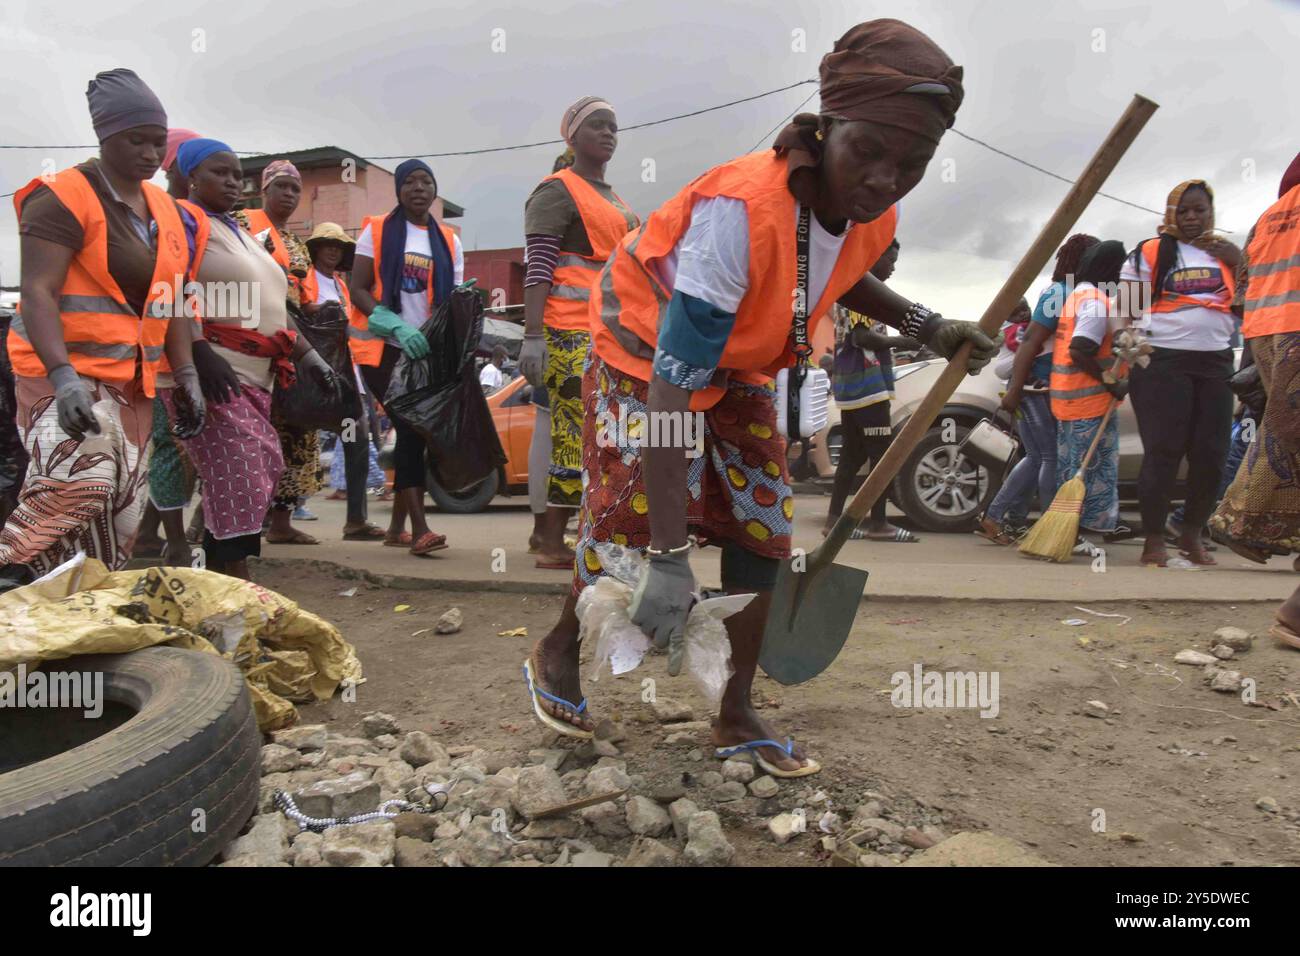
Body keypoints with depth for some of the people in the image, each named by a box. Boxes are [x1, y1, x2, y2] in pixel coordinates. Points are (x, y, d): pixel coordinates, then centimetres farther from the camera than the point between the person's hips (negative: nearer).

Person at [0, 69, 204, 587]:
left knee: (123, 512, 7)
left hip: (133, 382, 8)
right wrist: (64, 379, -28)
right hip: (68, 373, -7)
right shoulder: (63, 197, -8)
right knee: (80, 484, -27)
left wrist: (186, 376, 8)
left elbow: (170, 302, 17)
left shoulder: (165, 209, 15)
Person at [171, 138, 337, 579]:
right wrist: (202, 355, -27)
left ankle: (215, 576, 17)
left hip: (255, 377, 9)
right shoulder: (183, 222, -2)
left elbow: (272, 305, 25)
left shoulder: (243, 235, 26)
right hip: (214, 373, -9)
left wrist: (306, 355, 14)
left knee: (263, 469, 8)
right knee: (237, 478, -13)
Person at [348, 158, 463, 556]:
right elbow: (359, 290, -4)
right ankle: (419, 527, -14)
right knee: (410, 429, -14)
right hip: (383, 347, -4)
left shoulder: (449, 241, 13)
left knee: (415, 432, 3)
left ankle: (397, 526, 14)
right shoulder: (377, 230, 3)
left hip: (426, 351, 4)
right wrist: (398, 327, -20)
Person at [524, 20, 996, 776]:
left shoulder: (871, 216, -14)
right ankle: (557, 655, 23)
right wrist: (671, 559, -42)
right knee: (633, 519, -10)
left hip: (736, 367, 7)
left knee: (762, 525, 4)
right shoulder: (741, 212, -38)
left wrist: (927, 327, -1)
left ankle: (737, 715, 20)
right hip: (646, 353, -7)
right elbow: (671, 390, -40)